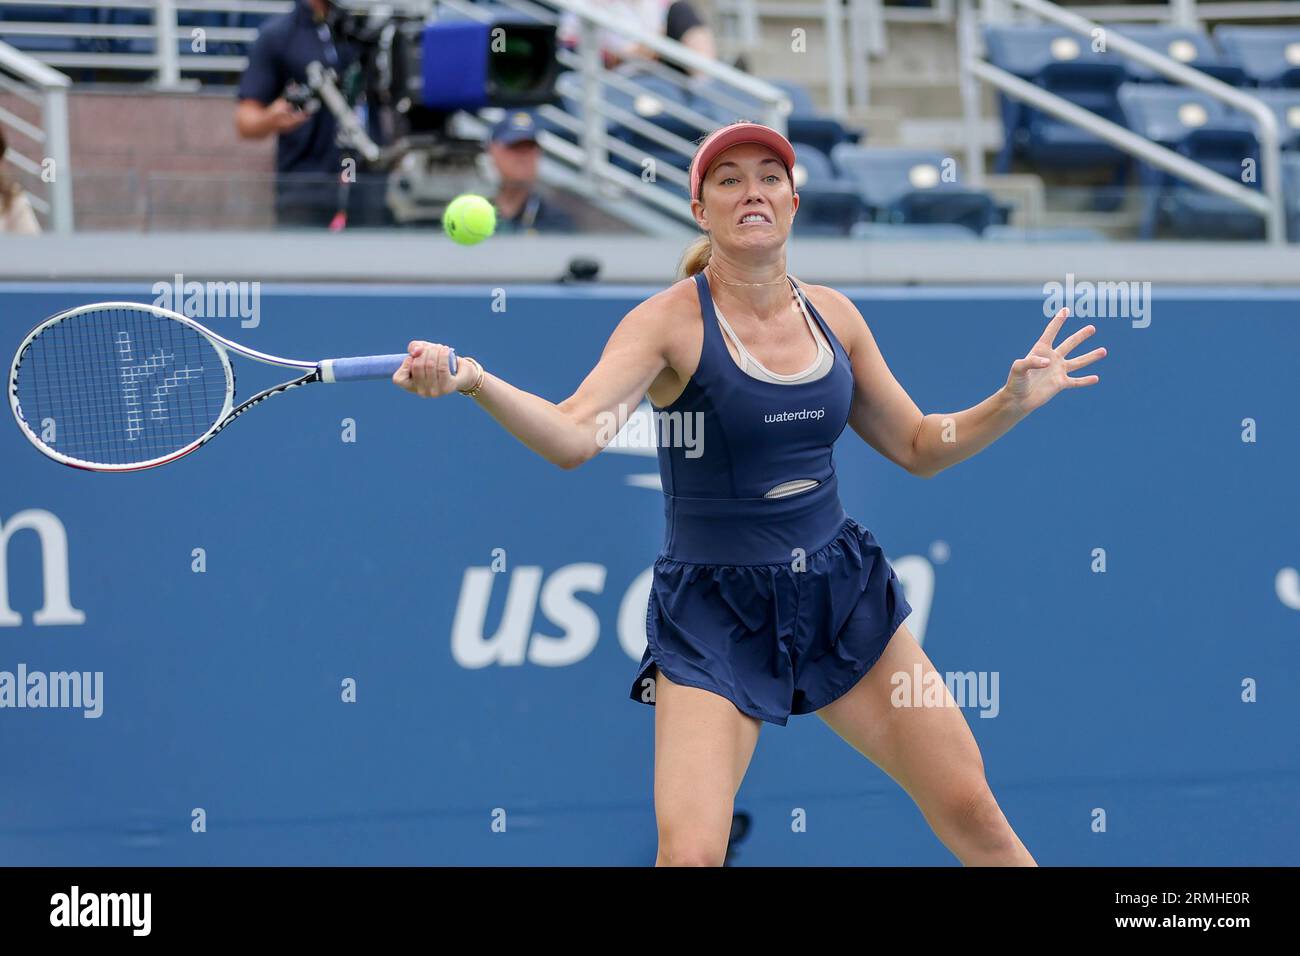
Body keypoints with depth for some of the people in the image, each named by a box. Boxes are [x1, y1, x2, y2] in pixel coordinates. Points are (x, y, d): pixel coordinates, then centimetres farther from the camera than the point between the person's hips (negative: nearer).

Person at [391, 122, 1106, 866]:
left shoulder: (833, 314, 4)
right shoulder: (672, 321, -11)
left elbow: (919, 448, 15)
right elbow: (575, 435, -27)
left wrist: (1015, 401, -1)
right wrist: (473, 381, -44)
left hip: (843, 587, 5)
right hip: (716, 609, -4)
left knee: (971, 813, 6)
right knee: (690, 853, -19)